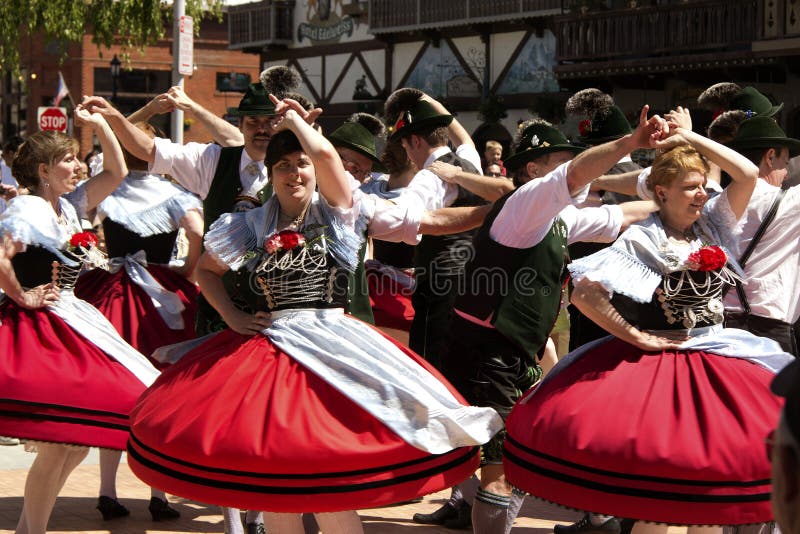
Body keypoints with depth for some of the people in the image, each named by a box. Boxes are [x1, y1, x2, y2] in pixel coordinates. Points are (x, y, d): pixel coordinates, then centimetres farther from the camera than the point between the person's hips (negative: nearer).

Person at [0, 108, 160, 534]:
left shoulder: (67, 206, 13)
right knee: (60, 442, -12)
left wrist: (100, 125, 15)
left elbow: (117, 173, 20)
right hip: (41, 329, -9)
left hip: (71, 324, 10)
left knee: (79, 439, 11)